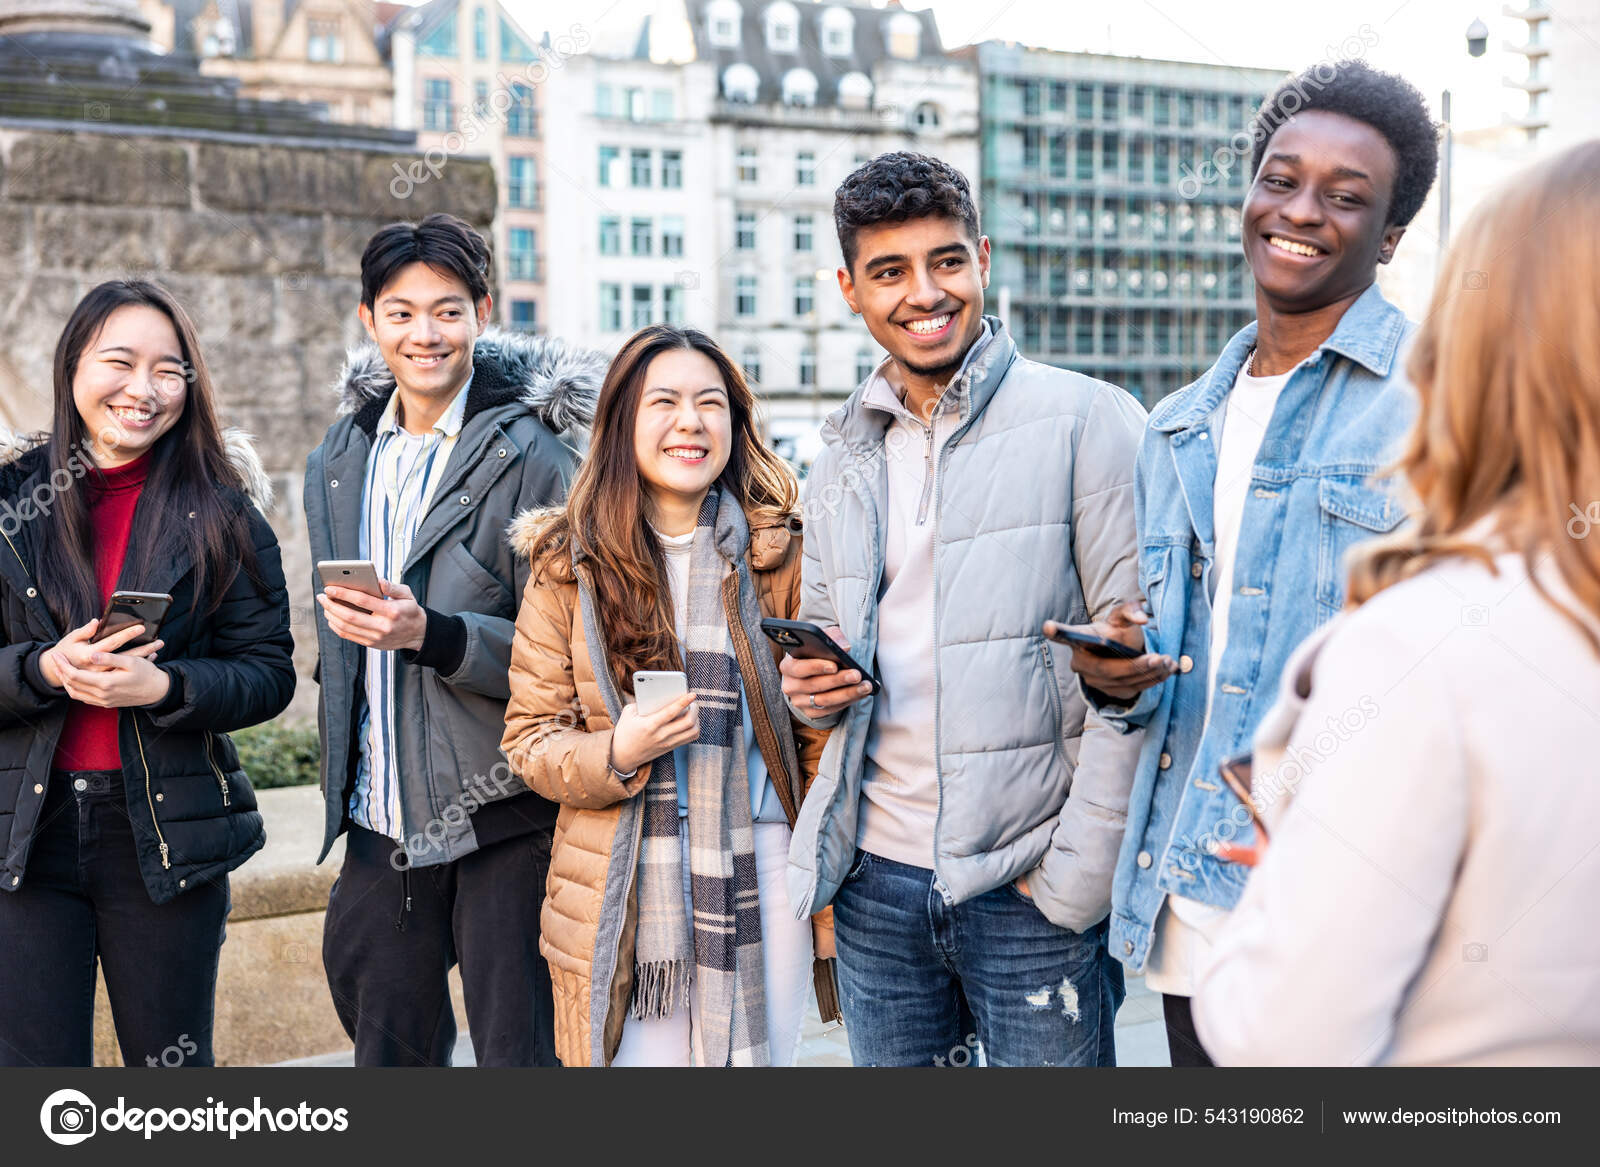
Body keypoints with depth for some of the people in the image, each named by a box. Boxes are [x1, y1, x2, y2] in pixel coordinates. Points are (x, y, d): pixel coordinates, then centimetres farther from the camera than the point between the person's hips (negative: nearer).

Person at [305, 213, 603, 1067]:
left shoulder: (531, 457, -10)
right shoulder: (339, 461, 11)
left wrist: (432, 636, -26)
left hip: (504, 820, -6)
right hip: (381, 823, 6)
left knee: (517, 1050, 1)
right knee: (388, 1044, 17)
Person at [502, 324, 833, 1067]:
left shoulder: (780, 551, 4)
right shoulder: (569, 565, 3)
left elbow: (816, 734, 11)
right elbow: (530, 738, 3)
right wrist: (617, 753, -14)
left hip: (760, 873, 1)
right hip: (623, 887, 0)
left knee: (757, 1051, 6)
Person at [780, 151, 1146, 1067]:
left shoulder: (1088, 421, -5)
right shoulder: (845, 456, 12)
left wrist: (1076, 877, -13)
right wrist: (811, 684, -1)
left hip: (1032, 888, -5)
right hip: (876, 886, 5)